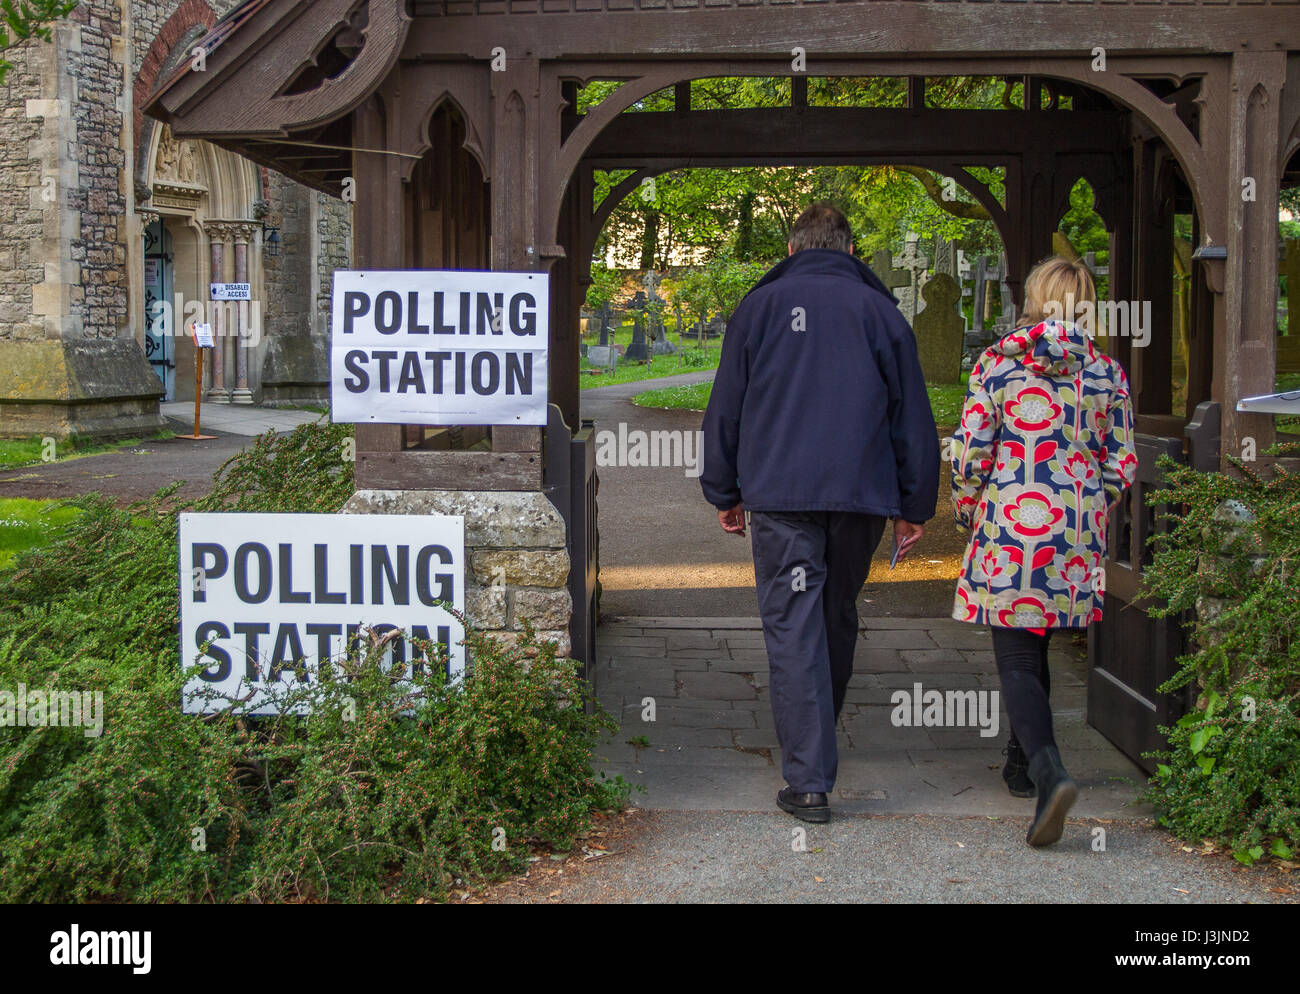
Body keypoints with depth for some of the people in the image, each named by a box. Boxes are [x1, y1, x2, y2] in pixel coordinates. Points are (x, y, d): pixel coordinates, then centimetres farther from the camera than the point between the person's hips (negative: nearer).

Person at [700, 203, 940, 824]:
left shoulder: (759, 307, 6)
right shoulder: (878, 309, 8)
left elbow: (725, 407, 7)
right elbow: (912, 415, 9)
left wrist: (724, 493, 16)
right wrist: (914, 506, 14)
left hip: (779, 495, -2)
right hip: (862, 495, 2)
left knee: (792, 629, -3)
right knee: (838, 620, 18)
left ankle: (808, 781, -9)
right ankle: (816, 745, 34)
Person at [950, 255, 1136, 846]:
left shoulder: (996, 363, -4)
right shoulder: (1107, 373, 3)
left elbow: (970, 452, -6)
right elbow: (1121, 465, 5)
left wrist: (966, 510, 10)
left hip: (1008, 527, -3)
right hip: (1076, 533, 3)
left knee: (1017, 658, -2)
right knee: (1035, 648, 21)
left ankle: (1048, 772, -23)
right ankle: (1022, 765, 32)